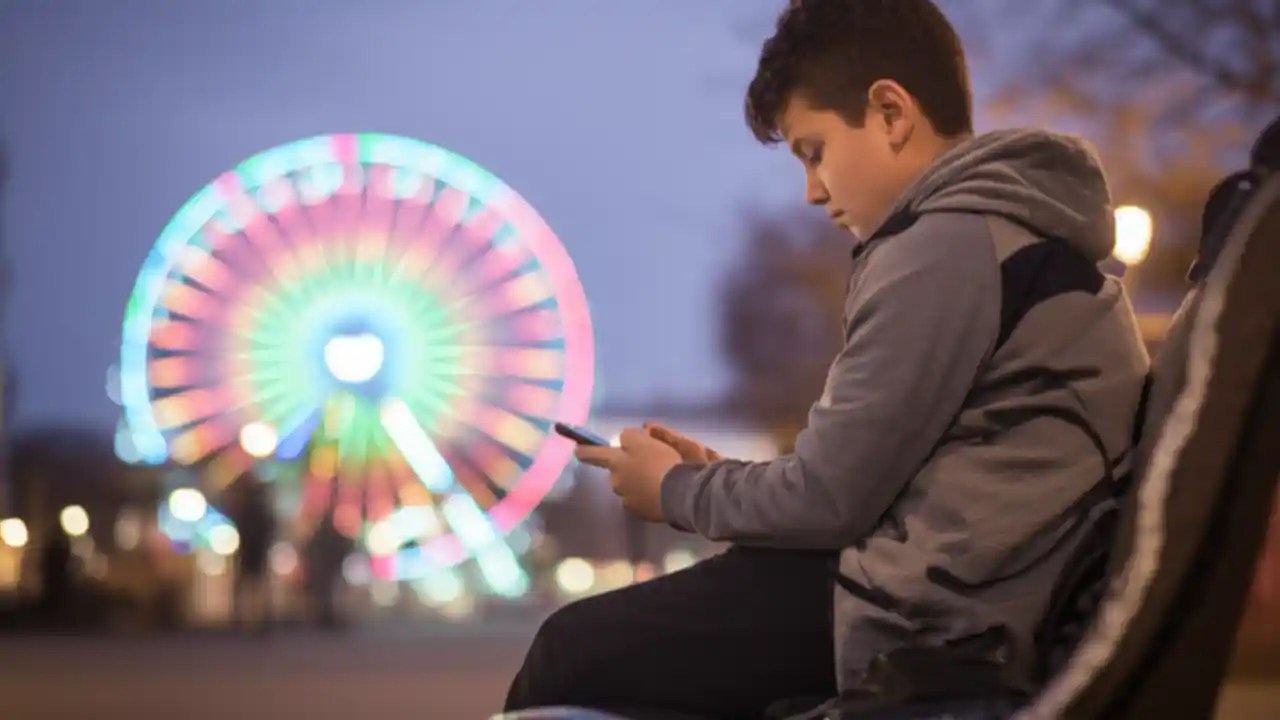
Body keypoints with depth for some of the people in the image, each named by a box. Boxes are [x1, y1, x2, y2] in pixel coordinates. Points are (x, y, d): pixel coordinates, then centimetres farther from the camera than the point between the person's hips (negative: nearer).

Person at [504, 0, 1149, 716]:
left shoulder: (946, 244, -14)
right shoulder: (1012, 224, 19)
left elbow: (829, 499, -14)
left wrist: (676, 490, 4)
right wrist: (717, 475, 14)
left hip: (931, 615, -11)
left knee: (573, 649, -6)